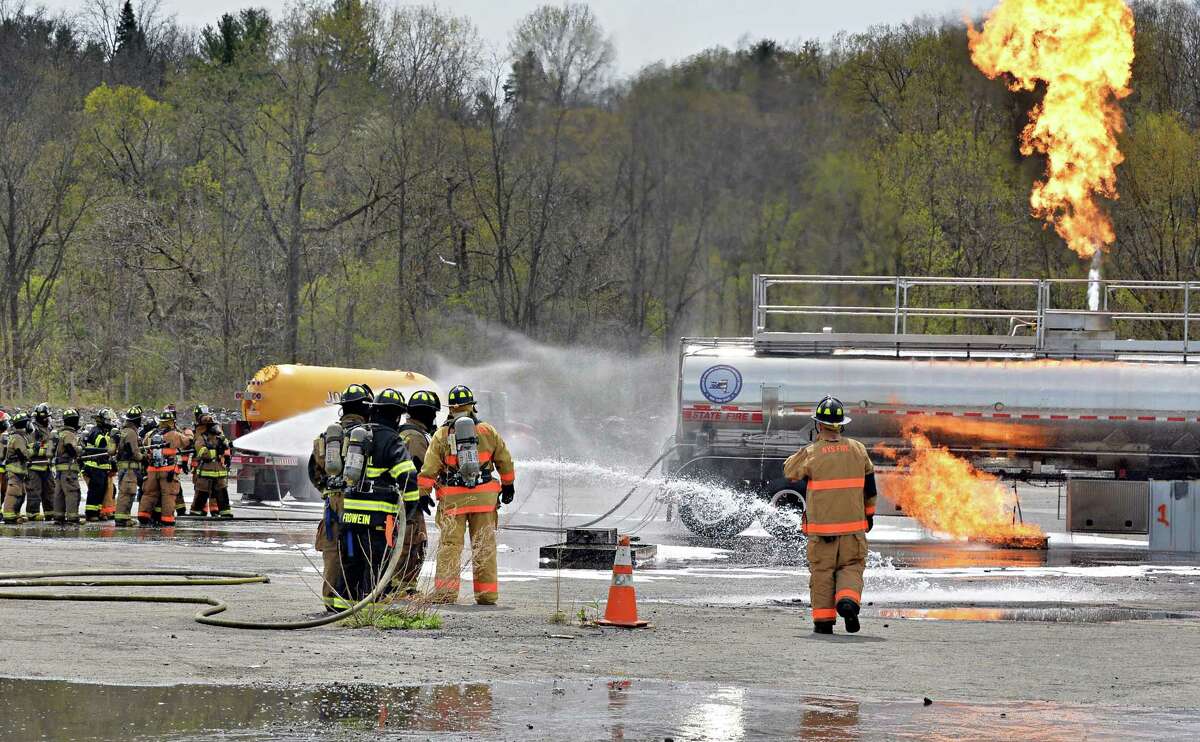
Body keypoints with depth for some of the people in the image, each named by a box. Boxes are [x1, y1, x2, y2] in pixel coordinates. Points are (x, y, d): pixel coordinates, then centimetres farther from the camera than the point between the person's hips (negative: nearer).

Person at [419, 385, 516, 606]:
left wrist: (422, 494, -2)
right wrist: (508, 485, 28)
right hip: (484, 496, 1)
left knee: (450, 544, 1)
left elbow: (429, 469, -4)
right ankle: (487, 594, 9)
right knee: (484, 545, 7)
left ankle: (445, 591, -8)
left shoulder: (442, 435, 2)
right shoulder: (487, 432, 6)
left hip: (452, 499, -1)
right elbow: (504, 460, 14)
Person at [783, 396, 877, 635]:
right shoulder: (858, 450, 1)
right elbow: (869, 484, 12)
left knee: (822, 571, 8)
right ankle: (848, 600, -16)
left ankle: (823, 620, 7)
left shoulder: (811, 453, -10)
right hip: (853, 525, 2)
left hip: (820, 525, -2)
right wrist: (869, 513, 25)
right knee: (851, 566, 11)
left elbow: (789, 471, 9)